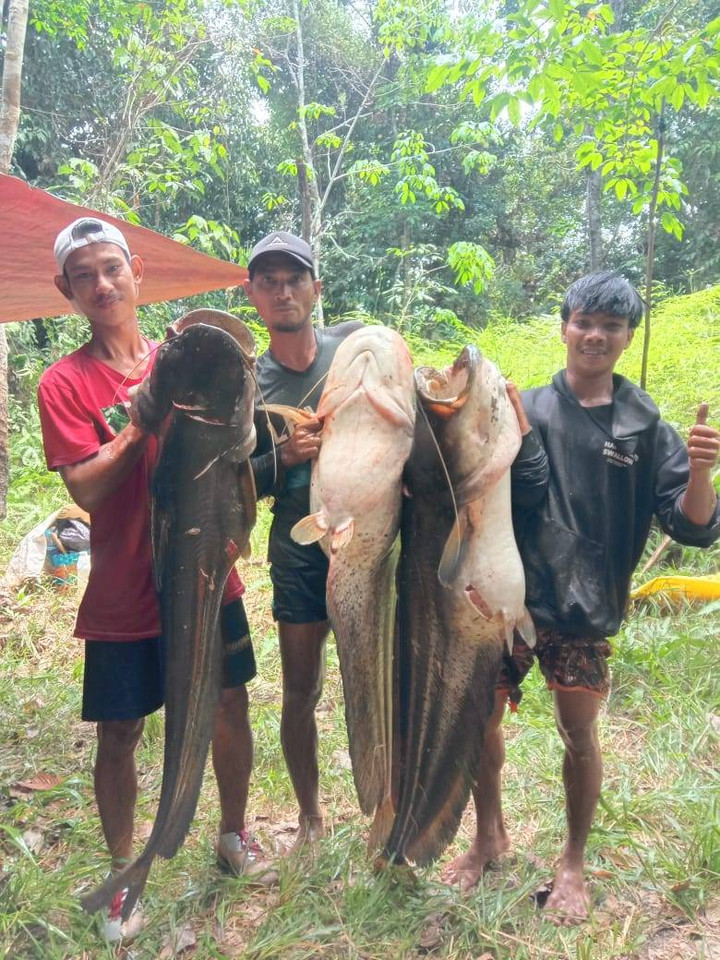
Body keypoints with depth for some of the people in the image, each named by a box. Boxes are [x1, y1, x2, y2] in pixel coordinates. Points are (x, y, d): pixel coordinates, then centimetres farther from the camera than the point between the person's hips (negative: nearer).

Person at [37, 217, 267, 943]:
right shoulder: (64, 384, -7)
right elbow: (87, 489, -17)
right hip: (124, 596, -3)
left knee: (230, 711, 14)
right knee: (119, 736, 9)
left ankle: (233, 834, 39)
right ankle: (123, 874, 32)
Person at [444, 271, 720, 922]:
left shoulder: (645, 427, 0)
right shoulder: (527, 408, 0)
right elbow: (527, 487, -12)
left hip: (585, 609, 0)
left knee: (580, 736, 8)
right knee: (480, 723, 10)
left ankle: (573, 861, 35)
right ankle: (490, 836, 38)